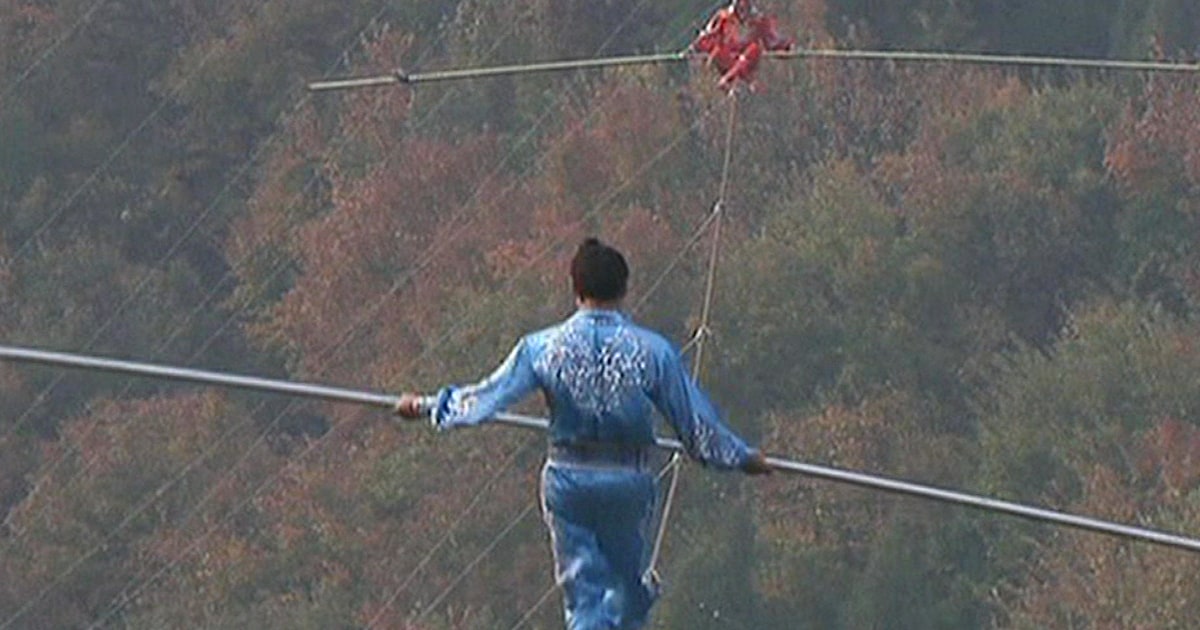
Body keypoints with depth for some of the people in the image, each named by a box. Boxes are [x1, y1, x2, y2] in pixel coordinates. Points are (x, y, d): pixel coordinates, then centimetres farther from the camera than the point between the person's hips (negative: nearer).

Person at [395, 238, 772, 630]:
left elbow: (485, 399, -2)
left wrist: (426, 406, 15)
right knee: (629, 582, 20)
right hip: (631, 480, -1)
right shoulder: (653, 351, -11)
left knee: (583, 589, 8)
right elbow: (695, 422, -4)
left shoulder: (543, 348, -9)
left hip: (567, 479, 1)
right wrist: (742, 458, 13)